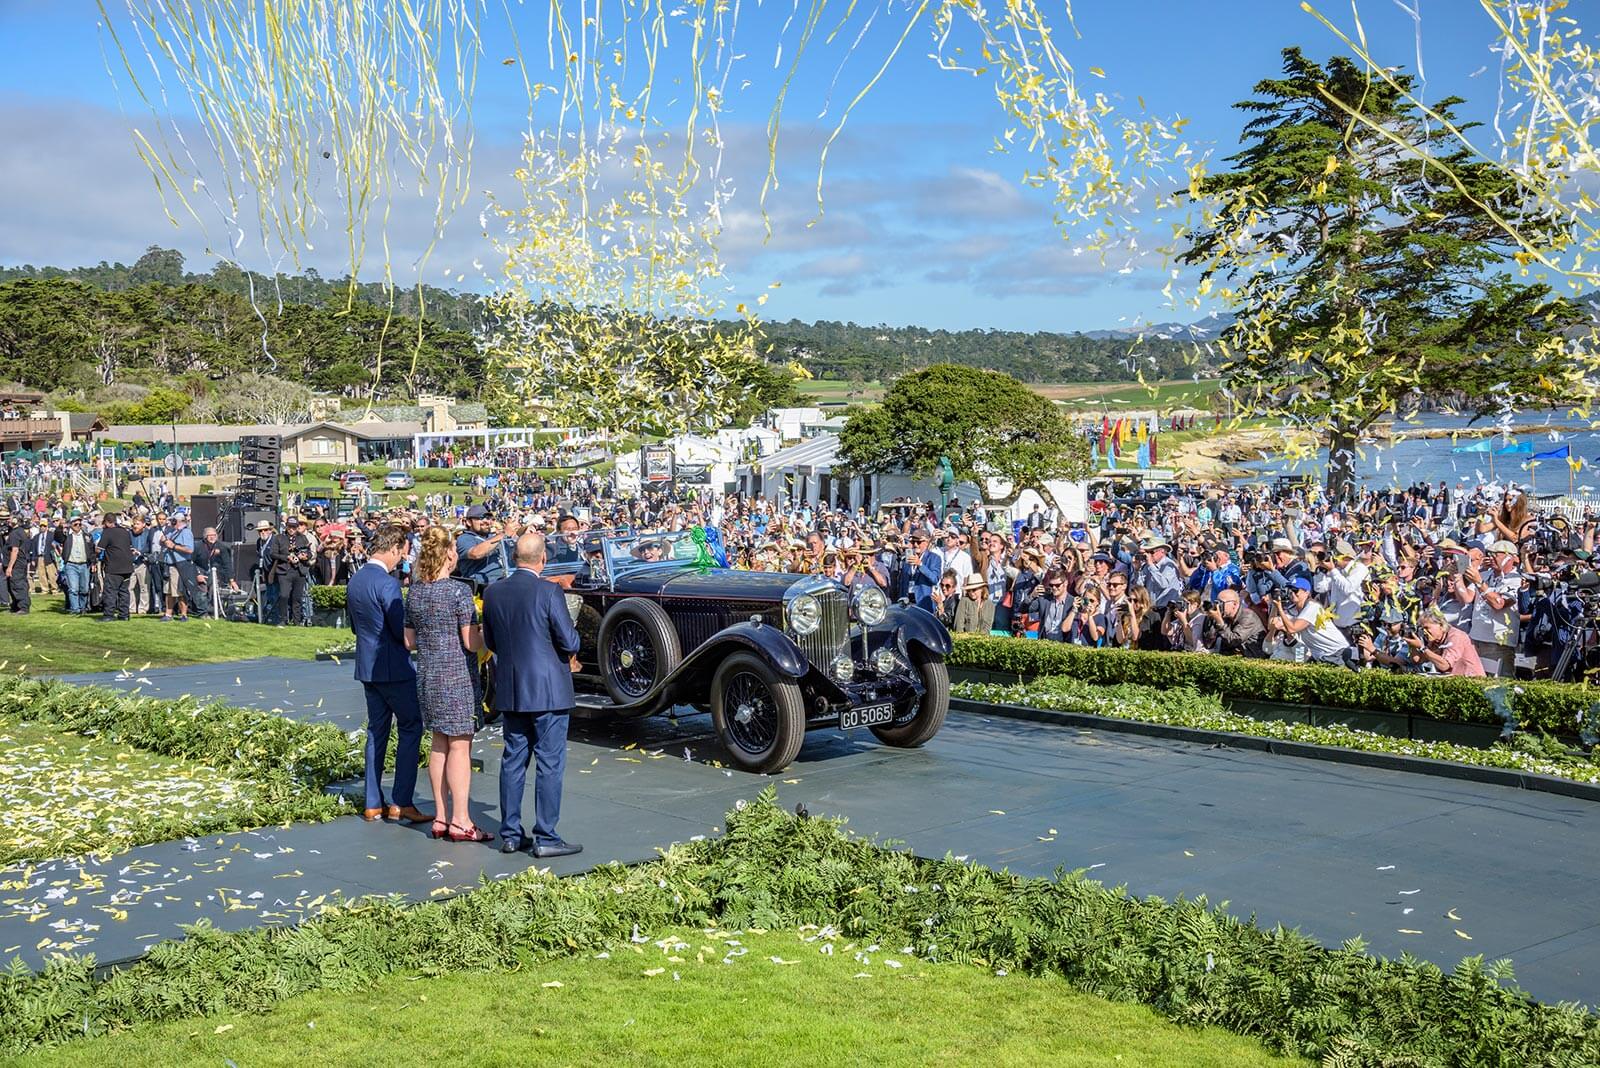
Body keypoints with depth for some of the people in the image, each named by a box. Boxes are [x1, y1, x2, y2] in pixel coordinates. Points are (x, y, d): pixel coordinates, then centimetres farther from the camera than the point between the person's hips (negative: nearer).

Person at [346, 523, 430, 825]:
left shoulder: (354, 582, 9)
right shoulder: (387, 583, -19)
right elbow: (403, 631, -19)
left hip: (367, 667, 8)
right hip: (394, 668, -8)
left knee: (376, 731, 13)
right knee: (411, 728, 0)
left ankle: (373, 804, 15)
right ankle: (401, 803, -3)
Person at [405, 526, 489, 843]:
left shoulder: (414, 591, 5)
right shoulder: (459, 591, -15)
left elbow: (409, 641, 11)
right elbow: (471, 642, -15)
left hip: (427, 674, 7)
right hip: (458, 674, -7)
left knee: (439, 744, 14)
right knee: (460, 745, -1)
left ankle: (440, 817, 18)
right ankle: (460, 821, 1)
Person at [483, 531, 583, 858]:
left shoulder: (492, 593, 2)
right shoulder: (549, 591, -15)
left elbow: (490, 642, 11)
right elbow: (570, 642, -14)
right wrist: (568, 649, 8)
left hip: (509, 691, 6)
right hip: (548, 689, -6)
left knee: (513, 760, 13)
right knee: (549, 764, 1)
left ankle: (510, 834, 18)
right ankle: (546, 838, 3)